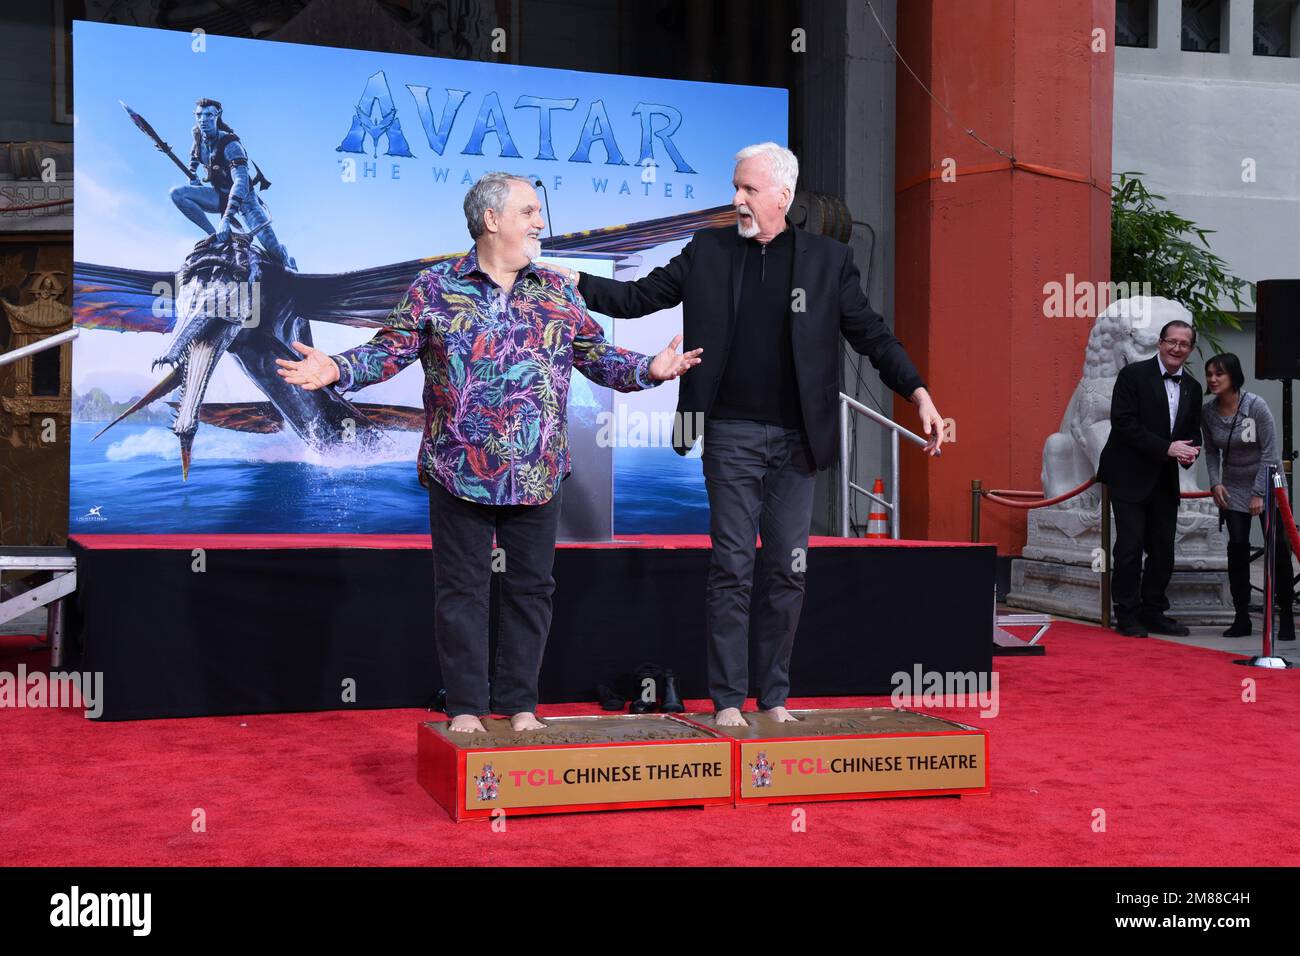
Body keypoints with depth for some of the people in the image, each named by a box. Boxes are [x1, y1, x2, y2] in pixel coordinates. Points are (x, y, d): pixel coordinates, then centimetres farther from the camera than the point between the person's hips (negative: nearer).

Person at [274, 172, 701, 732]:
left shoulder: (558, 292, 9)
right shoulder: (434, 288, 0)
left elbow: (596, 356, 11)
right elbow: (391, 349, -2)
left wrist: (649, 370, -3)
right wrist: (337, 370, -17)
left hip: (538, 476, 3)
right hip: (460, 473, -3)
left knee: (531, 588, 8)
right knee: (462, 590, 4)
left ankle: (520, 706, 20)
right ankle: (465, 707, 14)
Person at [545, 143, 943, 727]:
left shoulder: (828, 260, 4)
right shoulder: (708, 252, 6)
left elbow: (871, 334, 5)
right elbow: (638, 297, 8)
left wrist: (918, 392, -6)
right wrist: (576, 282, -6)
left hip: (796, 439, 1)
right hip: (731, 436, -1)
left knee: (786, 570, 5)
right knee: (732, 568, -1)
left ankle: (774, 697, 16)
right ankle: (727, 700, 6)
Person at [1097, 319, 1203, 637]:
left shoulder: (1192, 387, 12)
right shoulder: (1133, 375, -7)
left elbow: (1193, 432, 18)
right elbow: (1123, 423, -16)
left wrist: (1190, 452, -7)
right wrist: (1167, 448, -20)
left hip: (1165, 481, 6)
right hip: (1130, 477, -6)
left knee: (1164, 551, 8)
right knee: (1130, 547, -5)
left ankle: (1153, 613, 19)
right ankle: (1127, 616, 3)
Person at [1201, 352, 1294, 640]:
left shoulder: (1255, 405, -18)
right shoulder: (1207, 411, -6)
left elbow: (1270, 451, -14)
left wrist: (1259, 493, -15)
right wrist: (1215, 482, -8)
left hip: (1266, 485, -3)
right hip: (1233, 488, 3)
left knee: (1278, 548, -3)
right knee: (1237, 546, -4)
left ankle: (1286, 619, 6)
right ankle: (1242, 618, 2)